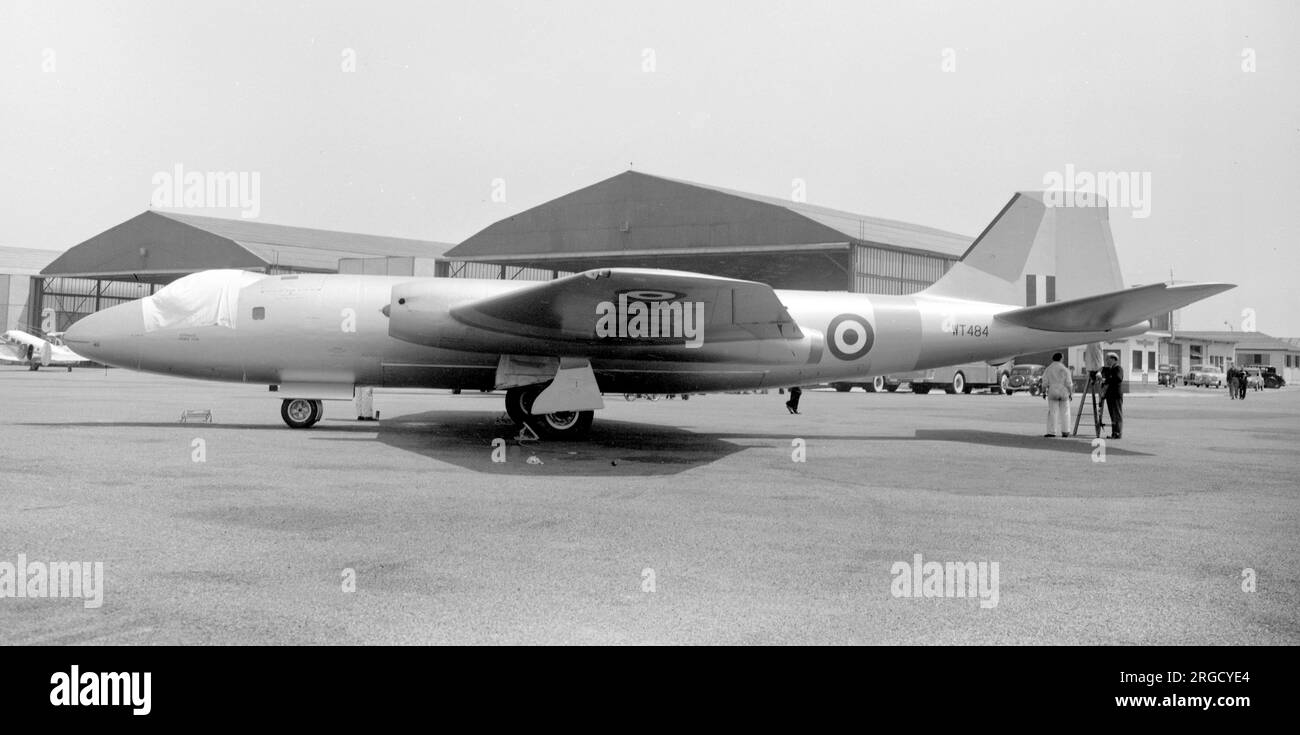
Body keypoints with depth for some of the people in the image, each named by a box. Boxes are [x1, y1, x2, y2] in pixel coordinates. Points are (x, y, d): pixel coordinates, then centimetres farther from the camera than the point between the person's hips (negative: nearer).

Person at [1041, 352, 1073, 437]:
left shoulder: (1048, 369, 0)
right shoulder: (1065, 369, -2)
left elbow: (1045, 383, -3)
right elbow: (1069, 383, -4)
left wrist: (1044, 392, 7)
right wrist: (1070, 393, 4)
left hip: (1053, 393, 0)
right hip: (1064, 393, 0)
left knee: (1052, 412, 0)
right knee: (1064, 412, 8)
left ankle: (1051, 432, -4)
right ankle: (1065, 431, 9)